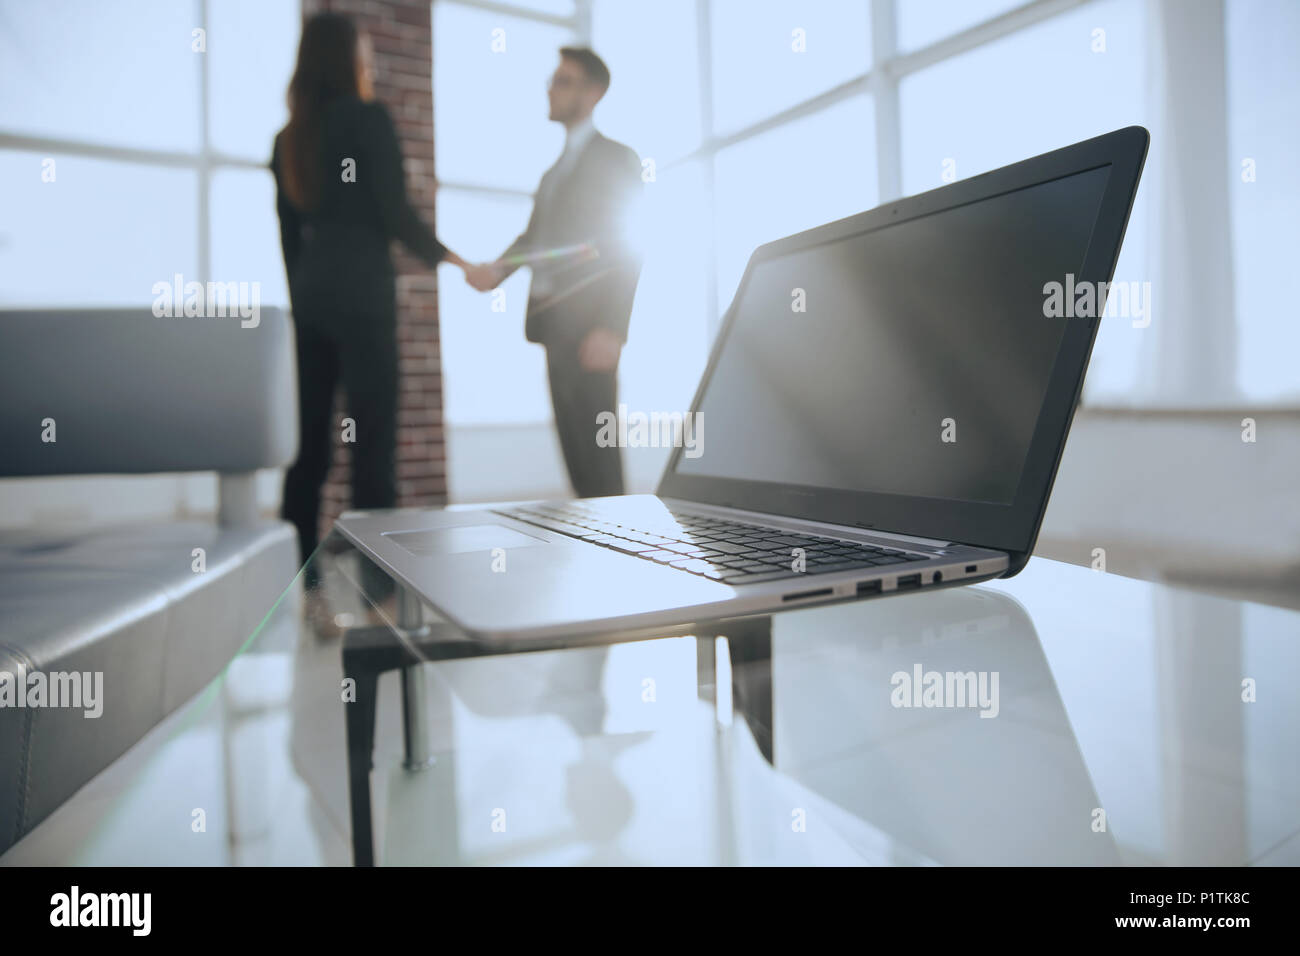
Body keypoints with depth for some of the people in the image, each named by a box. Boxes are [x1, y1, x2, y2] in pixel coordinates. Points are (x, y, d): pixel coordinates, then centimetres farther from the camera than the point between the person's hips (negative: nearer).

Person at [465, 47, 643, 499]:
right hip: (553, 321, 7)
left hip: (588, 326, -7)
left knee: (596, 447, -8)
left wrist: (610, 329, -17)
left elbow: (628, 251, -8)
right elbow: (534, 234, 20)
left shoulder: (617, 159, 0)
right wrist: (495, 270, 0)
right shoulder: (557, 166, 24)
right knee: (572, 443, 8)